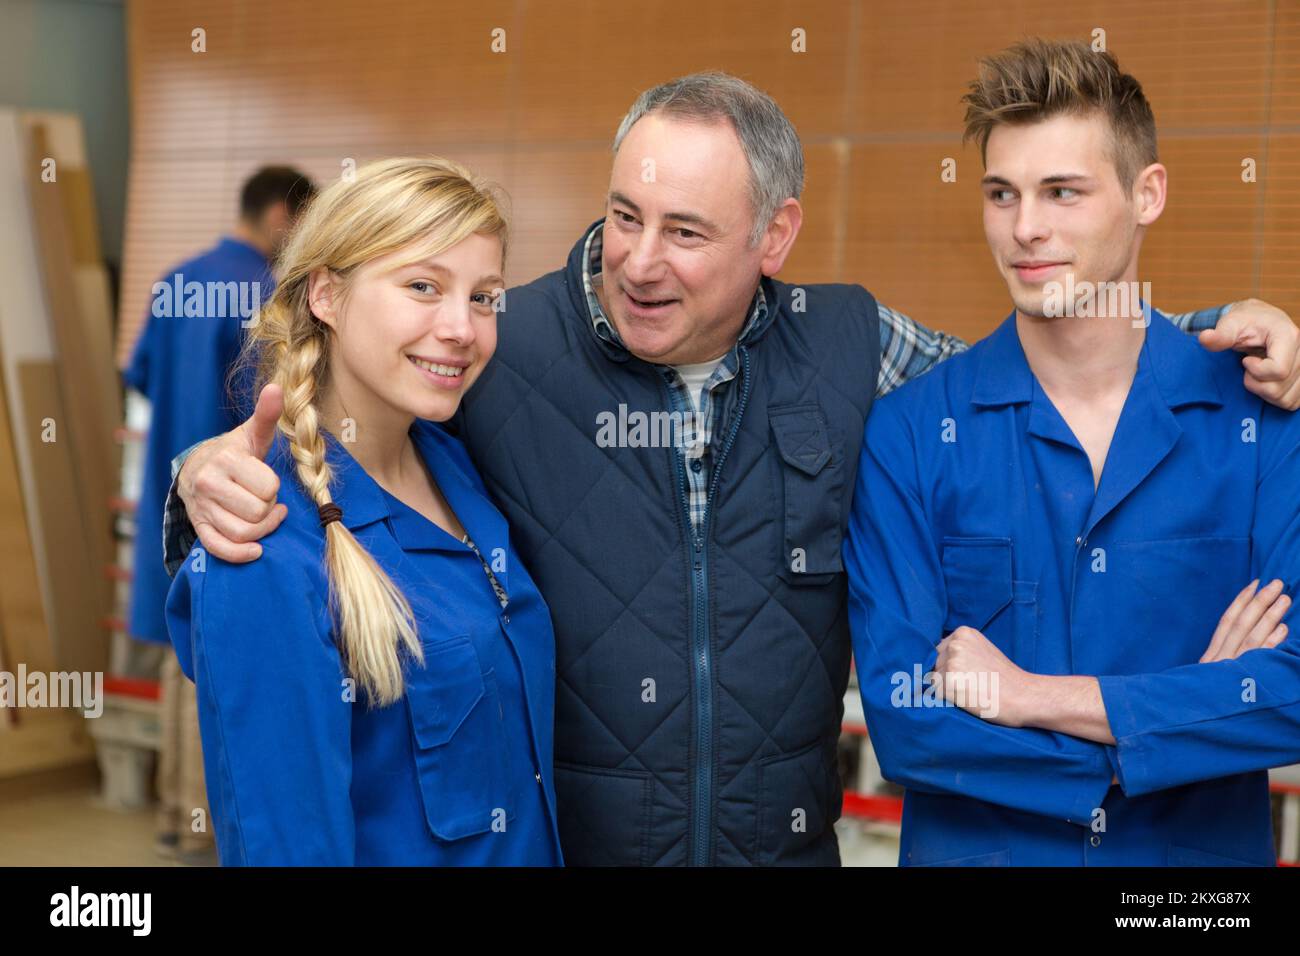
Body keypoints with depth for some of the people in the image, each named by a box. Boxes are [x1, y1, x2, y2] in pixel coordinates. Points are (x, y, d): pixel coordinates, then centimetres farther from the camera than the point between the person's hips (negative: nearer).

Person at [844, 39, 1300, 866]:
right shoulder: (909, 433, -9)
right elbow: (900, 716, -16)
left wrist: (1030, 694, -18)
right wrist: (1195, 705, -17)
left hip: (1207, 848, 1)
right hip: (971, 847, -1)